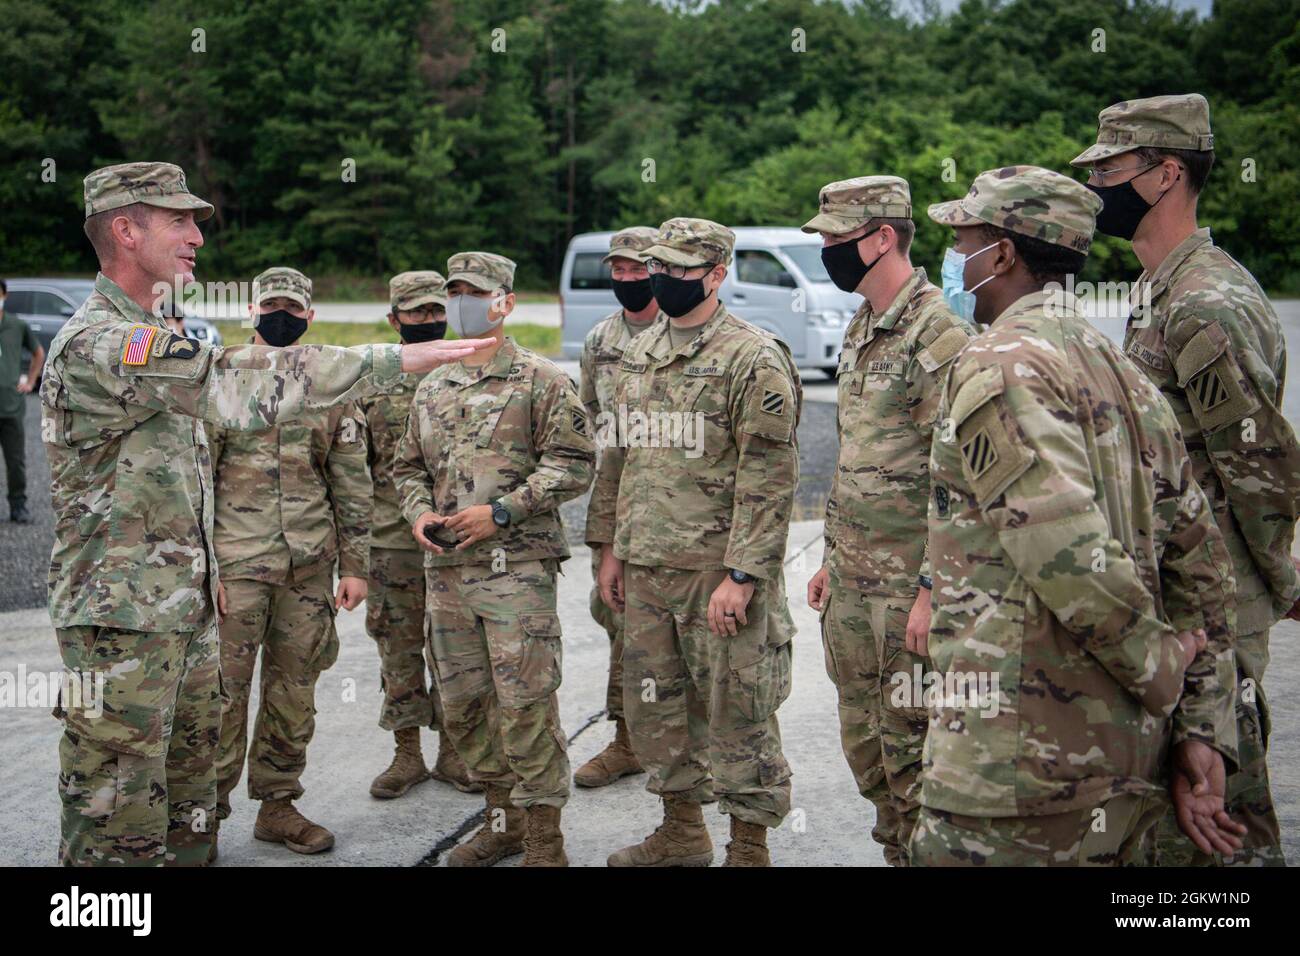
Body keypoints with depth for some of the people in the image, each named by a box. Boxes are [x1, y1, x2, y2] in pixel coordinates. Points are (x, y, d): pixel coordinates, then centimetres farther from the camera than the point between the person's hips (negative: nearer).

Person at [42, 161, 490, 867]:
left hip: (185, 615, 10)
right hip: (123, 625, -10)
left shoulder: (153, 341, 16)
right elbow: (237, 384, -31)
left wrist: (200, 570, 22)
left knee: (185, 813, 16)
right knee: (119, 832, -1)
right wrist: (399, 358, -31)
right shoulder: (97, 344, -18)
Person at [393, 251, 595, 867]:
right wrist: (420, 514, 3)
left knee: (525, 704, -7)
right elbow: (408, 465, 24)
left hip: (517, 568, -6)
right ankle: (502, 820, 27)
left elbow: (573, 463, -8)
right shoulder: (431, 390, 16)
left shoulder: (542, 381, -2)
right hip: (446, 569, 7)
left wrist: (502, 512, -15)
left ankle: (543, 841, 4)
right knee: (462, 704, 12)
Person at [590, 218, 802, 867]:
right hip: (645, 568, 8)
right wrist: (610, 546, 16)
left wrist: (741, 574, -20)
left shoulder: (753, 359, -11)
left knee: (735, 709, 1)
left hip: (718, 569, -7)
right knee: (653, 700, 16)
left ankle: (750, 845, 17)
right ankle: (681, 831, 32)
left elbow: (771, 476, -15)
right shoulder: (637, 356, 13)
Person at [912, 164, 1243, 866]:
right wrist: (1202, 728, 10)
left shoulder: (1000, 366, -12)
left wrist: (1161, 668, -7)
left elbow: (1070, 555, -23)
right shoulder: (1123, 371, 15)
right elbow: (1201, 564, 14)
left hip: (1022, 757, -9)